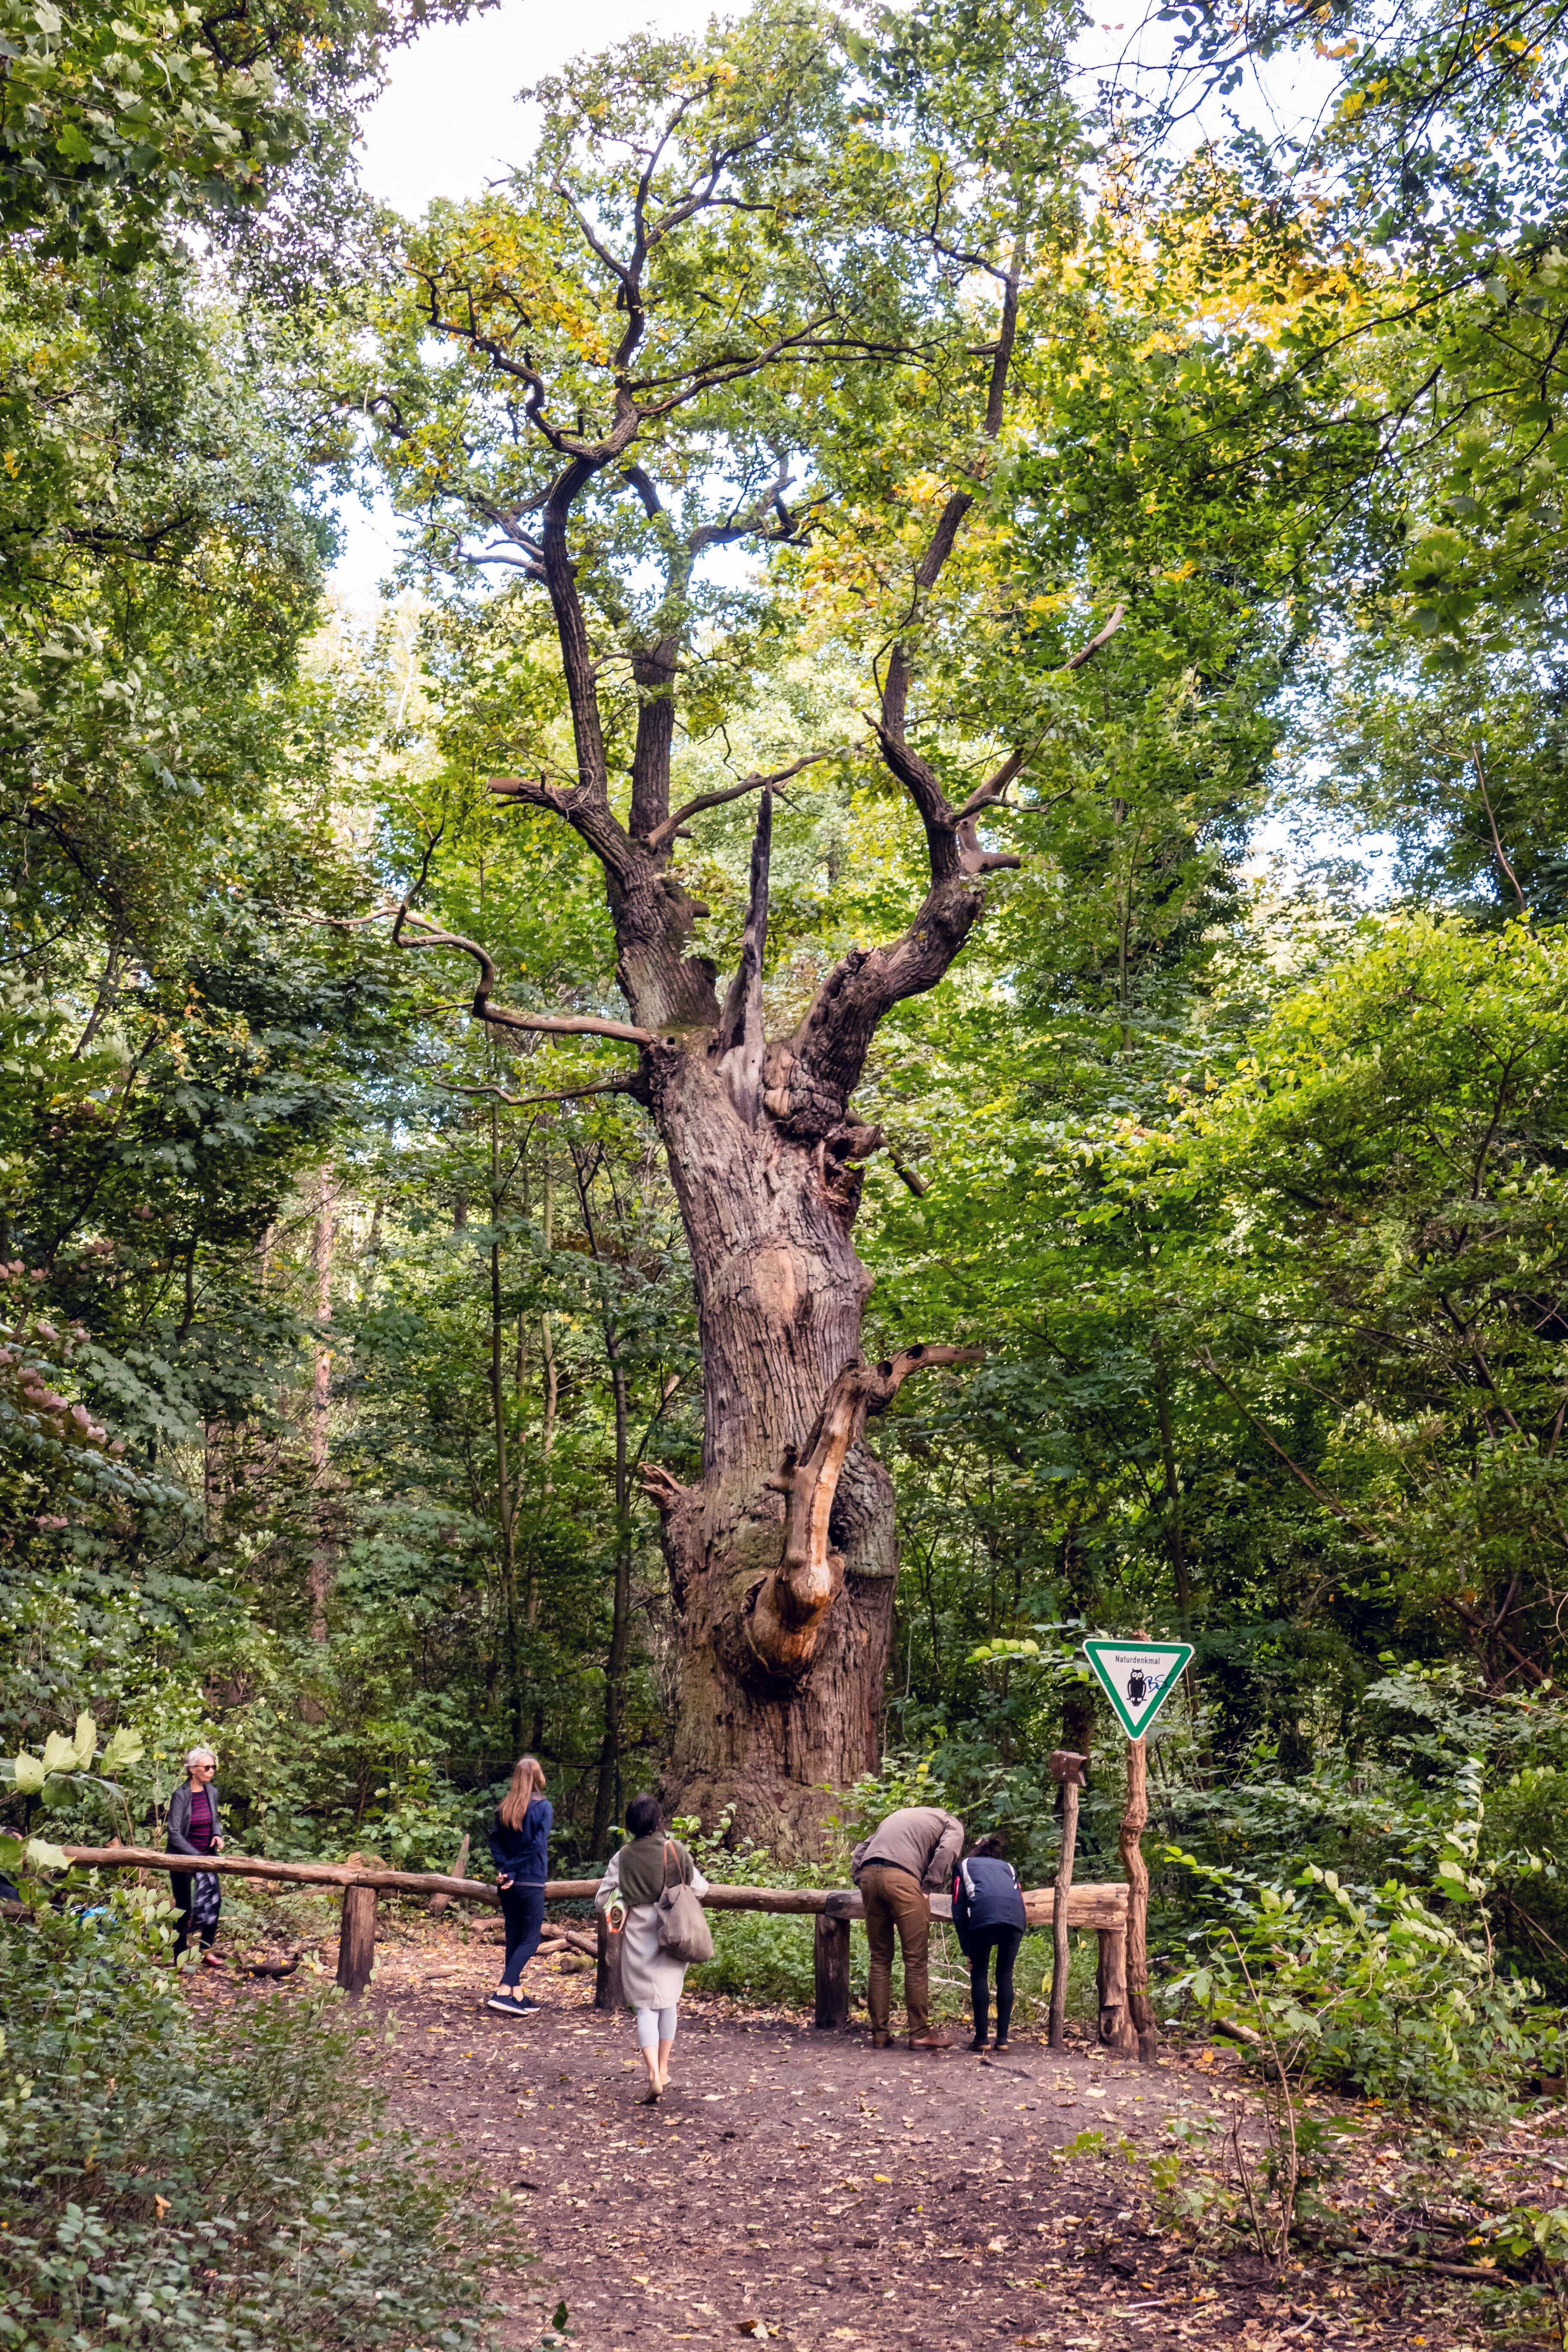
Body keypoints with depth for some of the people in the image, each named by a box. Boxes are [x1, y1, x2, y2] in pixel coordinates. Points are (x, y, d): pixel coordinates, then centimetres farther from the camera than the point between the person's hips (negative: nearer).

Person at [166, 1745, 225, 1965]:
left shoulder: (212, 1792, -1)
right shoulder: (181, 1795, -19)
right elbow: (174, 1834, -20)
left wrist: (218, 1834, -6)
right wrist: (197, 1857, -25)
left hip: (206, 1855, 5)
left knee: (214, 1901, -2)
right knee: (184, 1907, 3)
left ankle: (206, 1952, 13)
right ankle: (180, 1959, 15)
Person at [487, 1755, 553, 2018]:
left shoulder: (504, 1807, 5)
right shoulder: (543, 1807, -9)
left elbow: (495, 1841, -2)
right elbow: (537, 1846, -16)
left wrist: (504, 1868, -9)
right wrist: (513, 1871, -11)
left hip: (508, 1885, 5)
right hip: (531, 1883, -5)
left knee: (514, 1938, 13)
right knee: (530, 1939, 2)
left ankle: (518, 1998, 15)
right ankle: (503, 1992, -11)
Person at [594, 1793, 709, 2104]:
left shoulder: (622, 1858, -8)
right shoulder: (676, 1851, -7)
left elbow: (602, 1899, -5)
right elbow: (700, 1889, 1)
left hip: (637, 1941, -1)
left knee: (645, 2008, 3)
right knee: (668, 2002, 18)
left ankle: (653, 2077, -14)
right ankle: (663, 2071, 26)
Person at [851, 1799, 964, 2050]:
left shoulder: (901, 1814, 37)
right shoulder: (953, 1826, 19)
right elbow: (945, 1854, -3)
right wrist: (928, 1889, 1)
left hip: (868, 1873, 6)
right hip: (901, 1877, -6)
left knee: (880, 1958, 13)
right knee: (916, 1960, 2)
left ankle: (879, 2032, 15)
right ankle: (920, 2033, 5)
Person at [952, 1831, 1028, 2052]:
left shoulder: (965, 1865, 31)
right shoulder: (1008, 1867, 38)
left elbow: (959, 1911, 20)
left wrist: (967, 1950, 21)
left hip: (983, 1914, -3)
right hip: (1016, 1917, 3)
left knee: (979, 1976, 9)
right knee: (1005, 1976, 14)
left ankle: (981, 2037, 6)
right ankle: (1003, 2038, 11)